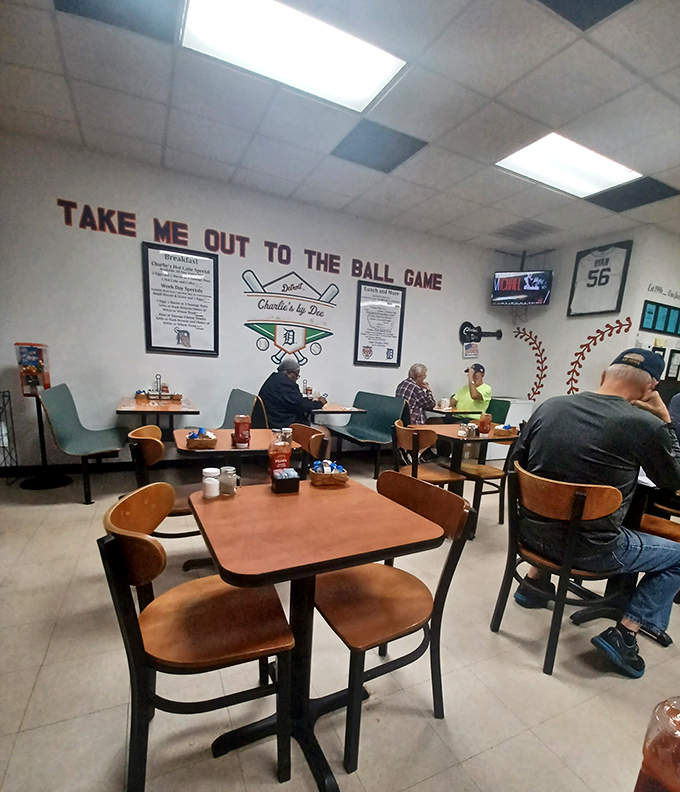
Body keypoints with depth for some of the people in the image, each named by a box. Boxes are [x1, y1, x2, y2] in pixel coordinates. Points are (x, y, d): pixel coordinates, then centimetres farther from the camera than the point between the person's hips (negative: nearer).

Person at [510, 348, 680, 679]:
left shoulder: (550, 405, -4)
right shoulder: (646, 425, -15)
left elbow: (517, 461, 7)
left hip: (530, 532, 5)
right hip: (590, 550, -4)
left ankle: (534, 581, 37)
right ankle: (624, 633, 16)